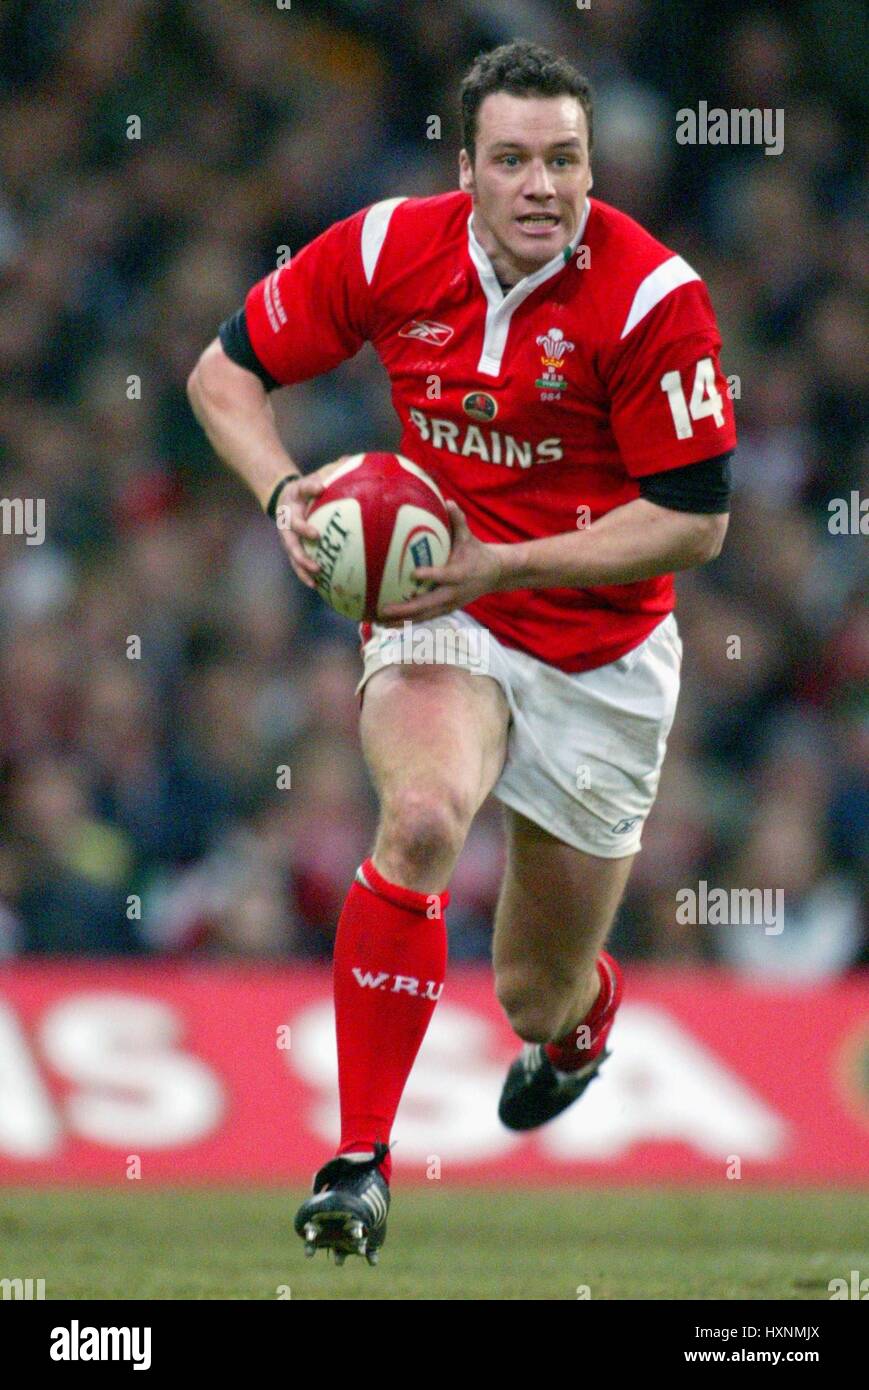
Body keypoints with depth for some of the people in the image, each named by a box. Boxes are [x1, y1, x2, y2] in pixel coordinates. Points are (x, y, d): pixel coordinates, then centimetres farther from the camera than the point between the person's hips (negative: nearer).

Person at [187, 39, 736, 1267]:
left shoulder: (652, 296, -19)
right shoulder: (390, 250, -11)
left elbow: (695, 519, -17)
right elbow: (227, 369, 3)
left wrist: (504, 563, -24)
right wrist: (287, 493, -16)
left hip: (603, 656, 0)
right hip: (439, 618, 0)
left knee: (539, 994, 9)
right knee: (424, 814, -34)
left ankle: (582, 1015, 52)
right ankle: (359, 1163, -29)